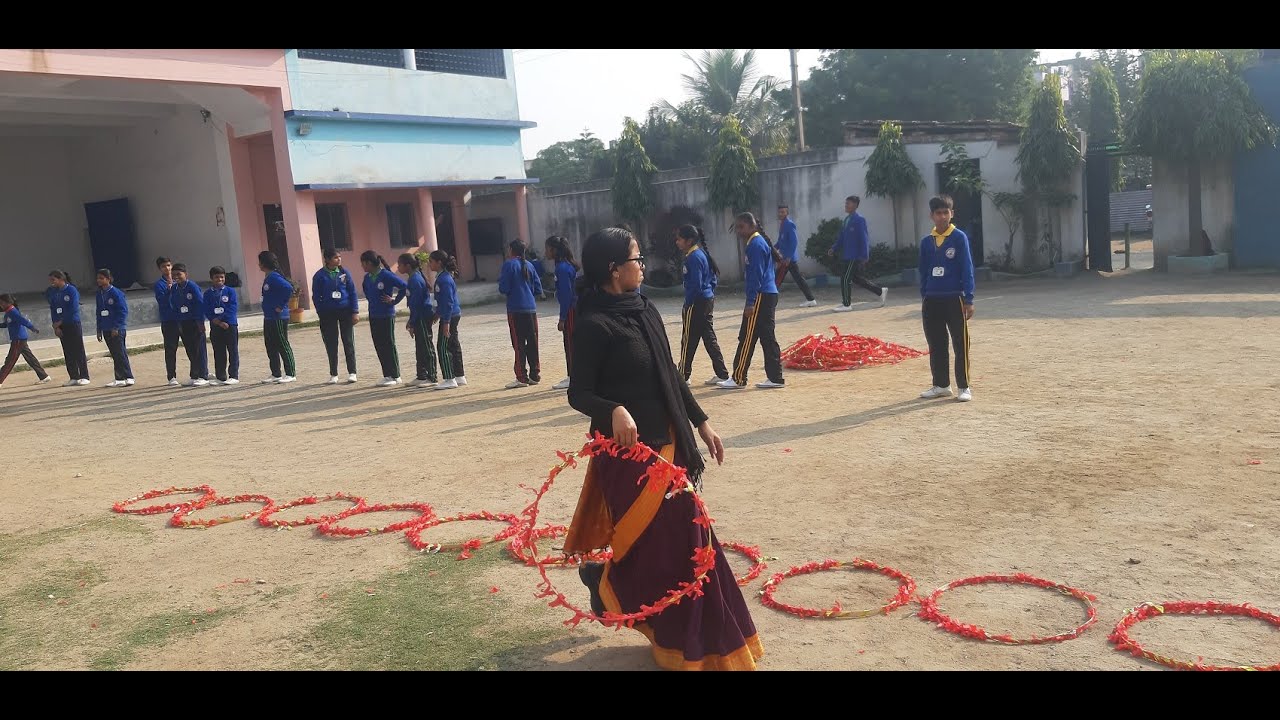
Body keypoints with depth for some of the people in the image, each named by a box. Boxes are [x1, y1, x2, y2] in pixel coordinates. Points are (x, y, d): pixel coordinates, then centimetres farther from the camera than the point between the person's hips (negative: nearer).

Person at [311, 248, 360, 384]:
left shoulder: (344, 272, 1)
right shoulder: (319, 275, -2)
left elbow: (352, 292, 2)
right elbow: (316, 296, 1)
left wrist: (355, 312, -3)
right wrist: (321, 313, -5)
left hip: (345, 311, 0)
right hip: (328, 313, 0)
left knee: (348, 342, 3)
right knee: (331, 345, 5)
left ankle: (352, 372, 10)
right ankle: (333, 374, 14)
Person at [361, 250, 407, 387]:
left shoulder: (386, 275, -15)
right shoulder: (367, 277, 8)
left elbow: (404, 286, -21)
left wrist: (394, 300, -13)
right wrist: (372, 301, 16)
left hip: (386, 315, -7)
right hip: (373, 316, 7)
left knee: (389, 345, -2)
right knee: (379, 346, 9)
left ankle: (395, 376, 6)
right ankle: (387, 375, 17)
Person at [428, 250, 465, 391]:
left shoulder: (444, 279, -18)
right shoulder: (442, 277, 12)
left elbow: (448, 302, -21)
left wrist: (446, 322, -21)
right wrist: (438, 313, 26)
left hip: (449, 317, -10)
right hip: (454, 315, 10)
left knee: (443, 347, -6)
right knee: (454, 346, 14)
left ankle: (449, 379, -3)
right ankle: (460, 376, 21)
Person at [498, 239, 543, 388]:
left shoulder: (509, 264, -6)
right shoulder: (529, 265, 10)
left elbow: (503, 288, -11)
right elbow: (538, 289, 10)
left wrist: (501, 280, 10)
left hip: (516, 310, -5)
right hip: (531, 309, 5)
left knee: (519, 344, -2)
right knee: (532, 343, 9)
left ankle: (522, 378, -2)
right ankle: (535, 375, 14)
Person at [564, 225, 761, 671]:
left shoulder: (644, 310, 6)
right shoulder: (594, 325, -16)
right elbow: (578, 393, -15)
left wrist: (700, 422, 15)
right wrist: (614, 411, -34)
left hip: (668, 443, 8)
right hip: (629, 450, -8)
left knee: (684, 535, 16)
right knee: (651, 543, 1)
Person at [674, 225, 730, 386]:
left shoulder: (693, 257, -17)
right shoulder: (701, 253, 12)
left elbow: (695, 285, -21)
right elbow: (713, 278, 17)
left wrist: (687, 305, -15)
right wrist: (711, 293, 17)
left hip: (697, 303, -10)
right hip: (708, 300, 10)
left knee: (688, 340, 0)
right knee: (709, 338, 12)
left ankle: (683, 375, 8)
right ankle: (722, 374, 13)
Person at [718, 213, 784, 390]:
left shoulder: (755, 245, -13)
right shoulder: (761, 242, 18)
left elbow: (756, 276, -18)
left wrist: (750, 303, -19)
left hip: (760, 297, -10)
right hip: (769, 295, 10)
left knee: (747, 338, -5)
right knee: (767, 337, 10)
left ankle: (738, 379, -1)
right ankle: (775, 378, 11)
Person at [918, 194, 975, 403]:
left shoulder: (959, 237, -5)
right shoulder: (926, 241, 7)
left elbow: (967, 269, -7)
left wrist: (968, 300, -11)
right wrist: (924, 298, 13)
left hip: (954, 299, -4)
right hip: (931, 300, 4)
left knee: (960, 344, 0)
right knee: (936, 345, 10)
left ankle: (964, 387, 8)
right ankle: (941, 385, 21)